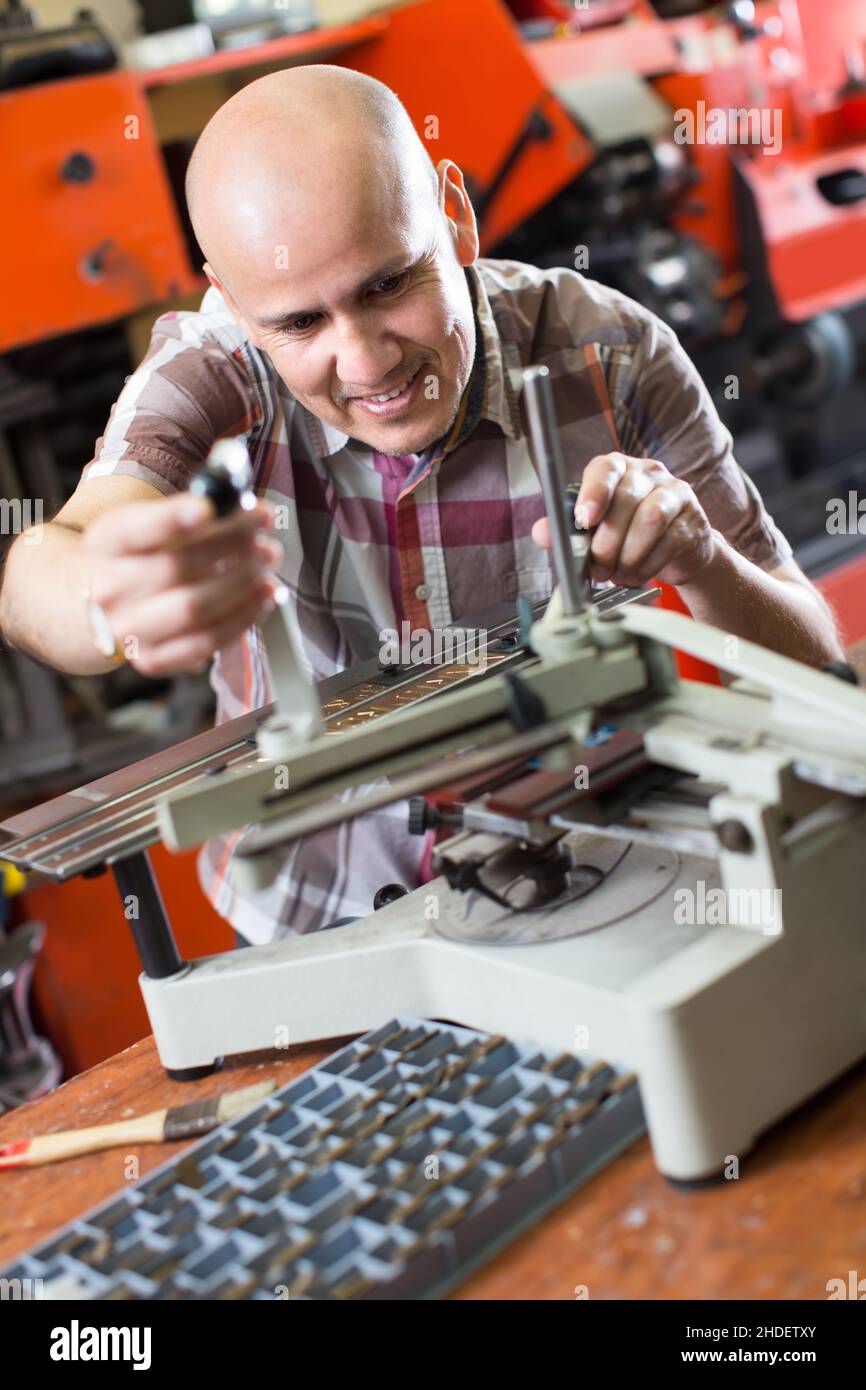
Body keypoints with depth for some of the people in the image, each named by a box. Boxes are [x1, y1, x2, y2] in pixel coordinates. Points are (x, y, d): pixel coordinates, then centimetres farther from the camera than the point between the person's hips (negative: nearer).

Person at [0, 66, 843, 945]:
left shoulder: (610, 356, -13)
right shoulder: (209, 369, -13)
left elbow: (810, 670, -9)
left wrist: (701, 563, -30)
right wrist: (113, 602, -55)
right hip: (318, 928, 1)